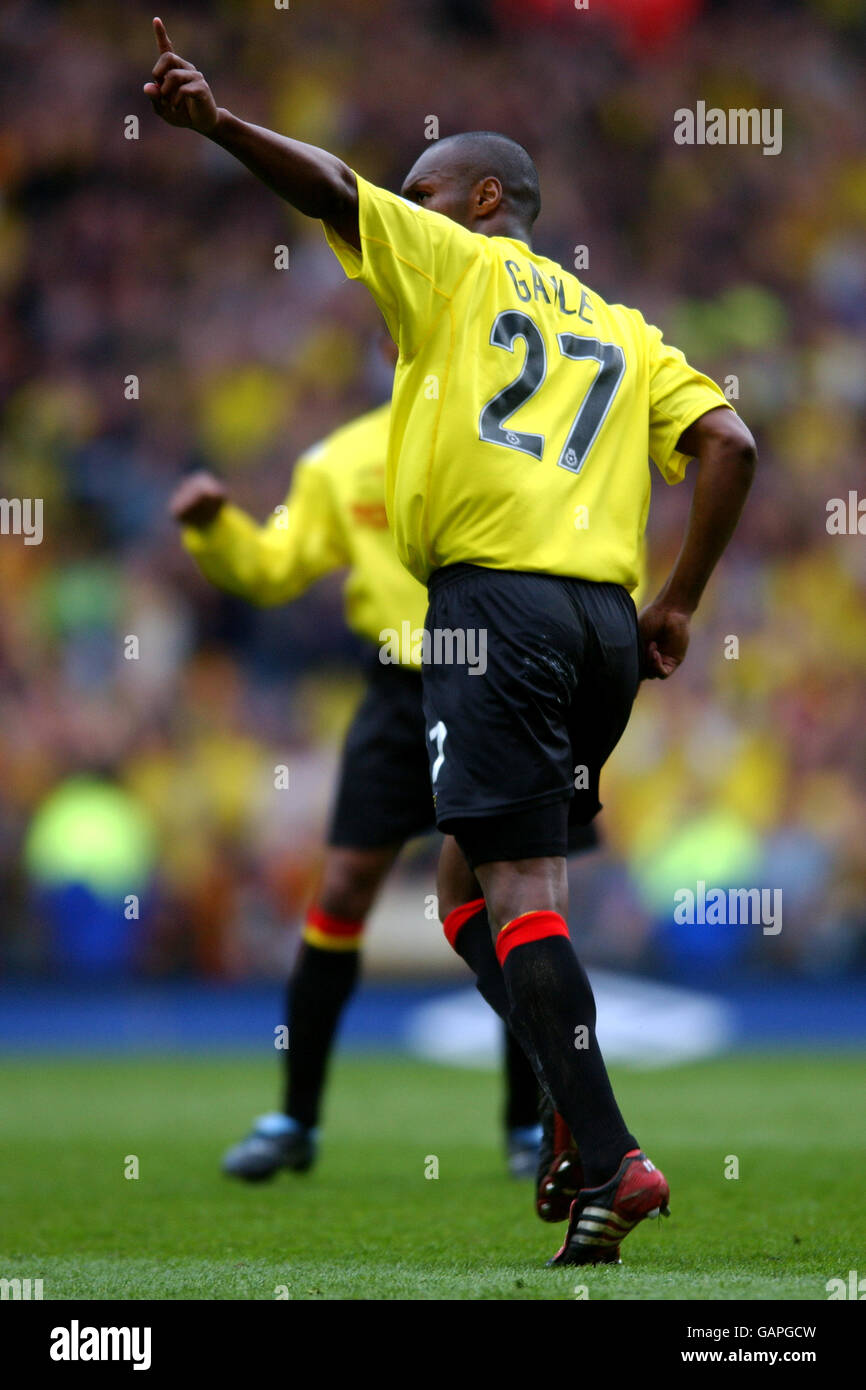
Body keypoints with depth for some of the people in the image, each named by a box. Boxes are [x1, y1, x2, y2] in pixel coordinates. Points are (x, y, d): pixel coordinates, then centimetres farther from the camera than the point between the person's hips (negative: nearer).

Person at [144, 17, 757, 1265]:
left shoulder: (458, 267, 10)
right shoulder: (624, 329, 23)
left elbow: (335, 189, -6)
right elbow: (729, 444, 11)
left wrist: (217, 123, -15)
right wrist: (679, 606, 14)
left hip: (495, 597, -6)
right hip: (606, 620, 6)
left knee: (518, 886, -11)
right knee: (473, 883, 17)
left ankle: (610, 1157, -21)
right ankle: (575, 1111, 4)